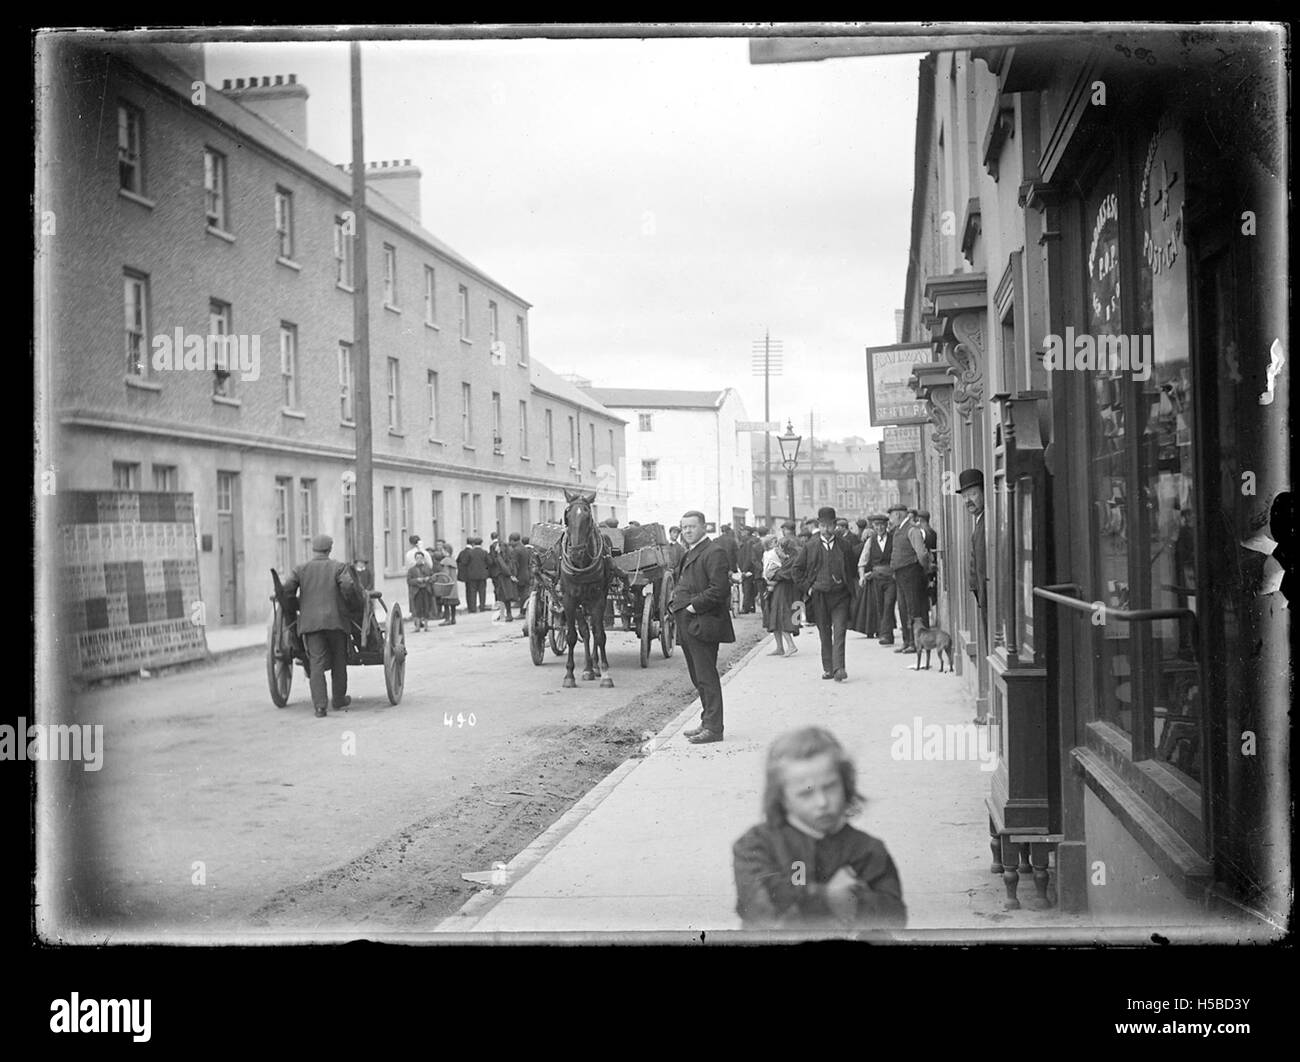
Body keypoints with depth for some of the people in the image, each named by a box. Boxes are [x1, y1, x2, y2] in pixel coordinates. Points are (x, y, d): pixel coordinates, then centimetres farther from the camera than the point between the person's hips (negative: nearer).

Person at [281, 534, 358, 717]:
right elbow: (348, 586, -15)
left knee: (316, 663, -3)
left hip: (310, 621, 1)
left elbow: (286, 590, -1)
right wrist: (353, 604, 1)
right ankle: (339, 699, 27)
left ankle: (320, 706, -14)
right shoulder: (338, 567, 1)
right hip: (335, 620, -1)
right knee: (339, 660, 16)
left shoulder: (300, 569, 8)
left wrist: (298, 606, 15)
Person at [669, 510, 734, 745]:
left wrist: (693, 606, -18)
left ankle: (713, 728, -5)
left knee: (706, 678, -8)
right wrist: (675, 604, 10)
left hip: (703, 624, -10)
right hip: (687, 626, 10)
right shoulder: (689, 554, 19)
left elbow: (719, 589, -20)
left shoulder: (714, 552, -12)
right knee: (699, 679, 14)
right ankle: (707, 722, 22)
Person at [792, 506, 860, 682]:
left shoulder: (844, 546, 5)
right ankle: (827, 669, 16)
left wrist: (853, 594, 3)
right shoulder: (811, 547, 4)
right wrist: (808, 587, -1)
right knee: (825, 635, 8)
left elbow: (853, 571, 11)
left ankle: (838, 668, -16)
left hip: (840, 596, -1)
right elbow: (796, 570, 10)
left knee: (839, 633, -11)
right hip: (819, 596, 1)